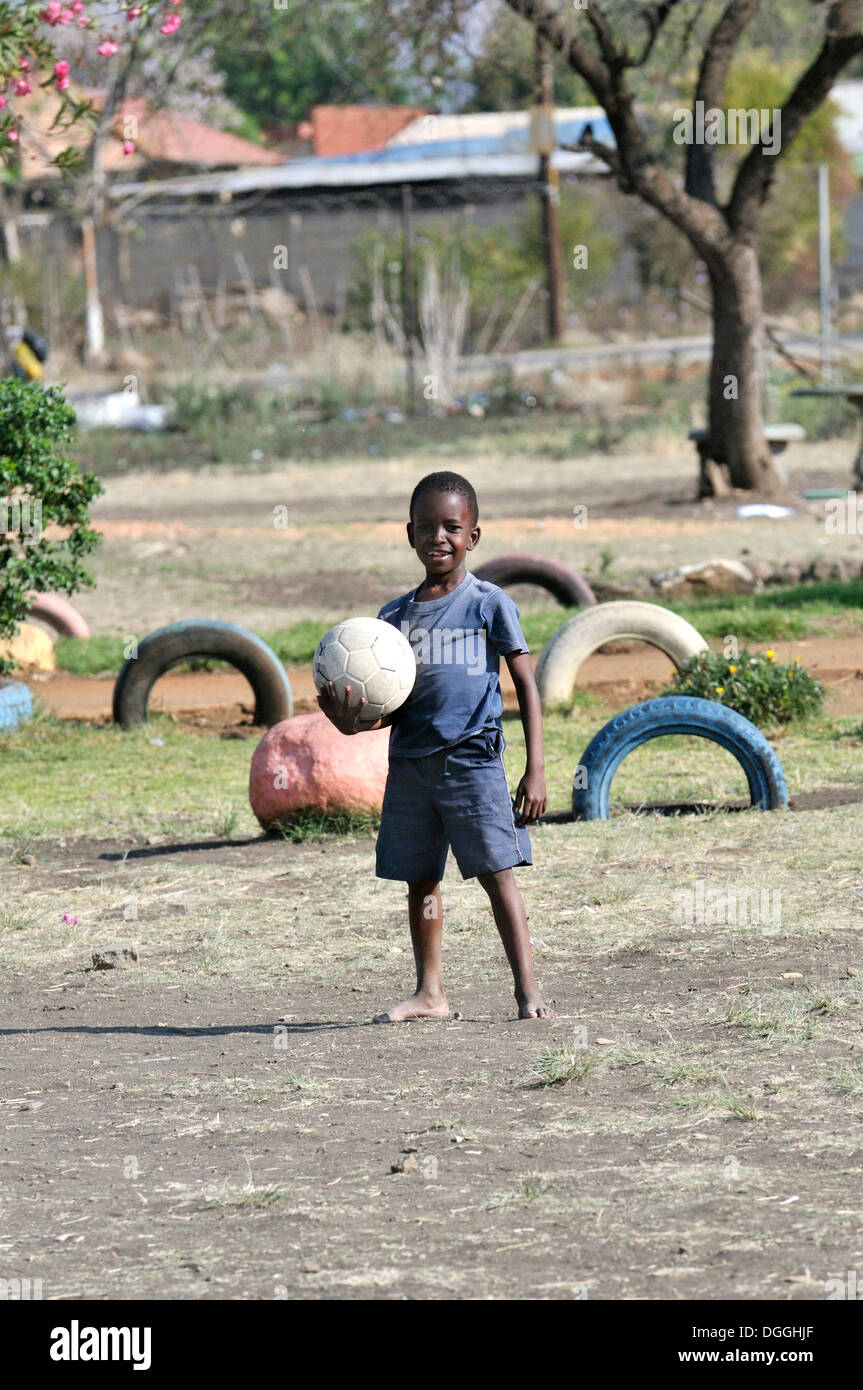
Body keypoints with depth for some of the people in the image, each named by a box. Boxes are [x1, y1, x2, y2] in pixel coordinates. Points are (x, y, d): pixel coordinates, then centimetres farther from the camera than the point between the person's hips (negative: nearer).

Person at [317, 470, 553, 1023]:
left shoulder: (490, 604, 0)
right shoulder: (396, 615, 11)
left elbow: (527, 686, 2)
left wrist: (536, 770, -5)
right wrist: (355, 721, -10)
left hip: (472, 760, -5)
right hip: (410, 763, 5)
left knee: (497, 870, -8)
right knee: (420, 879, 9)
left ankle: (528, 988, -8)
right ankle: (429, 992, 18)